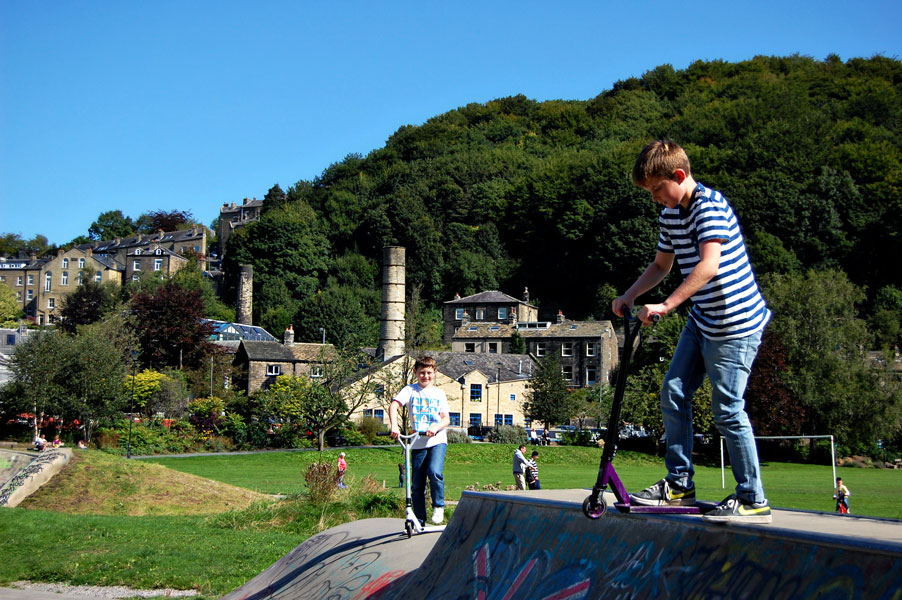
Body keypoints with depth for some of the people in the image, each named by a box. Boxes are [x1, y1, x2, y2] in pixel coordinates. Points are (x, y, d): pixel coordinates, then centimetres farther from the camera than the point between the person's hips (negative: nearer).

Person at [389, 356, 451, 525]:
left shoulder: (439, 393, 10)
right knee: (417, 485, 3)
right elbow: (394, 405, -11)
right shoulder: (410, 390, 4)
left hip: (437, 440, 0)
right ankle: (419, 521, 16)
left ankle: (438, 505, -2)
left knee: (434, 472, -25)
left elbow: (446, 419, 4)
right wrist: (394, 426, -28)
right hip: (417, 443, 0)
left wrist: (435, 427, -18)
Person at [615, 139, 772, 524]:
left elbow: (708, 265, -32)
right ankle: (679, 484, 18)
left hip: (735, 323, -9)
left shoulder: (710, 206, -20)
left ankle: (752, 500, 3)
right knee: (674, 394, 7)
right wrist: (629, 297, 5)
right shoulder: (669, 215, 8)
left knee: (727, 410, -7)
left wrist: (666, 306, -35)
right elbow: (661, 265, 20)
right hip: (701, 320, 9)